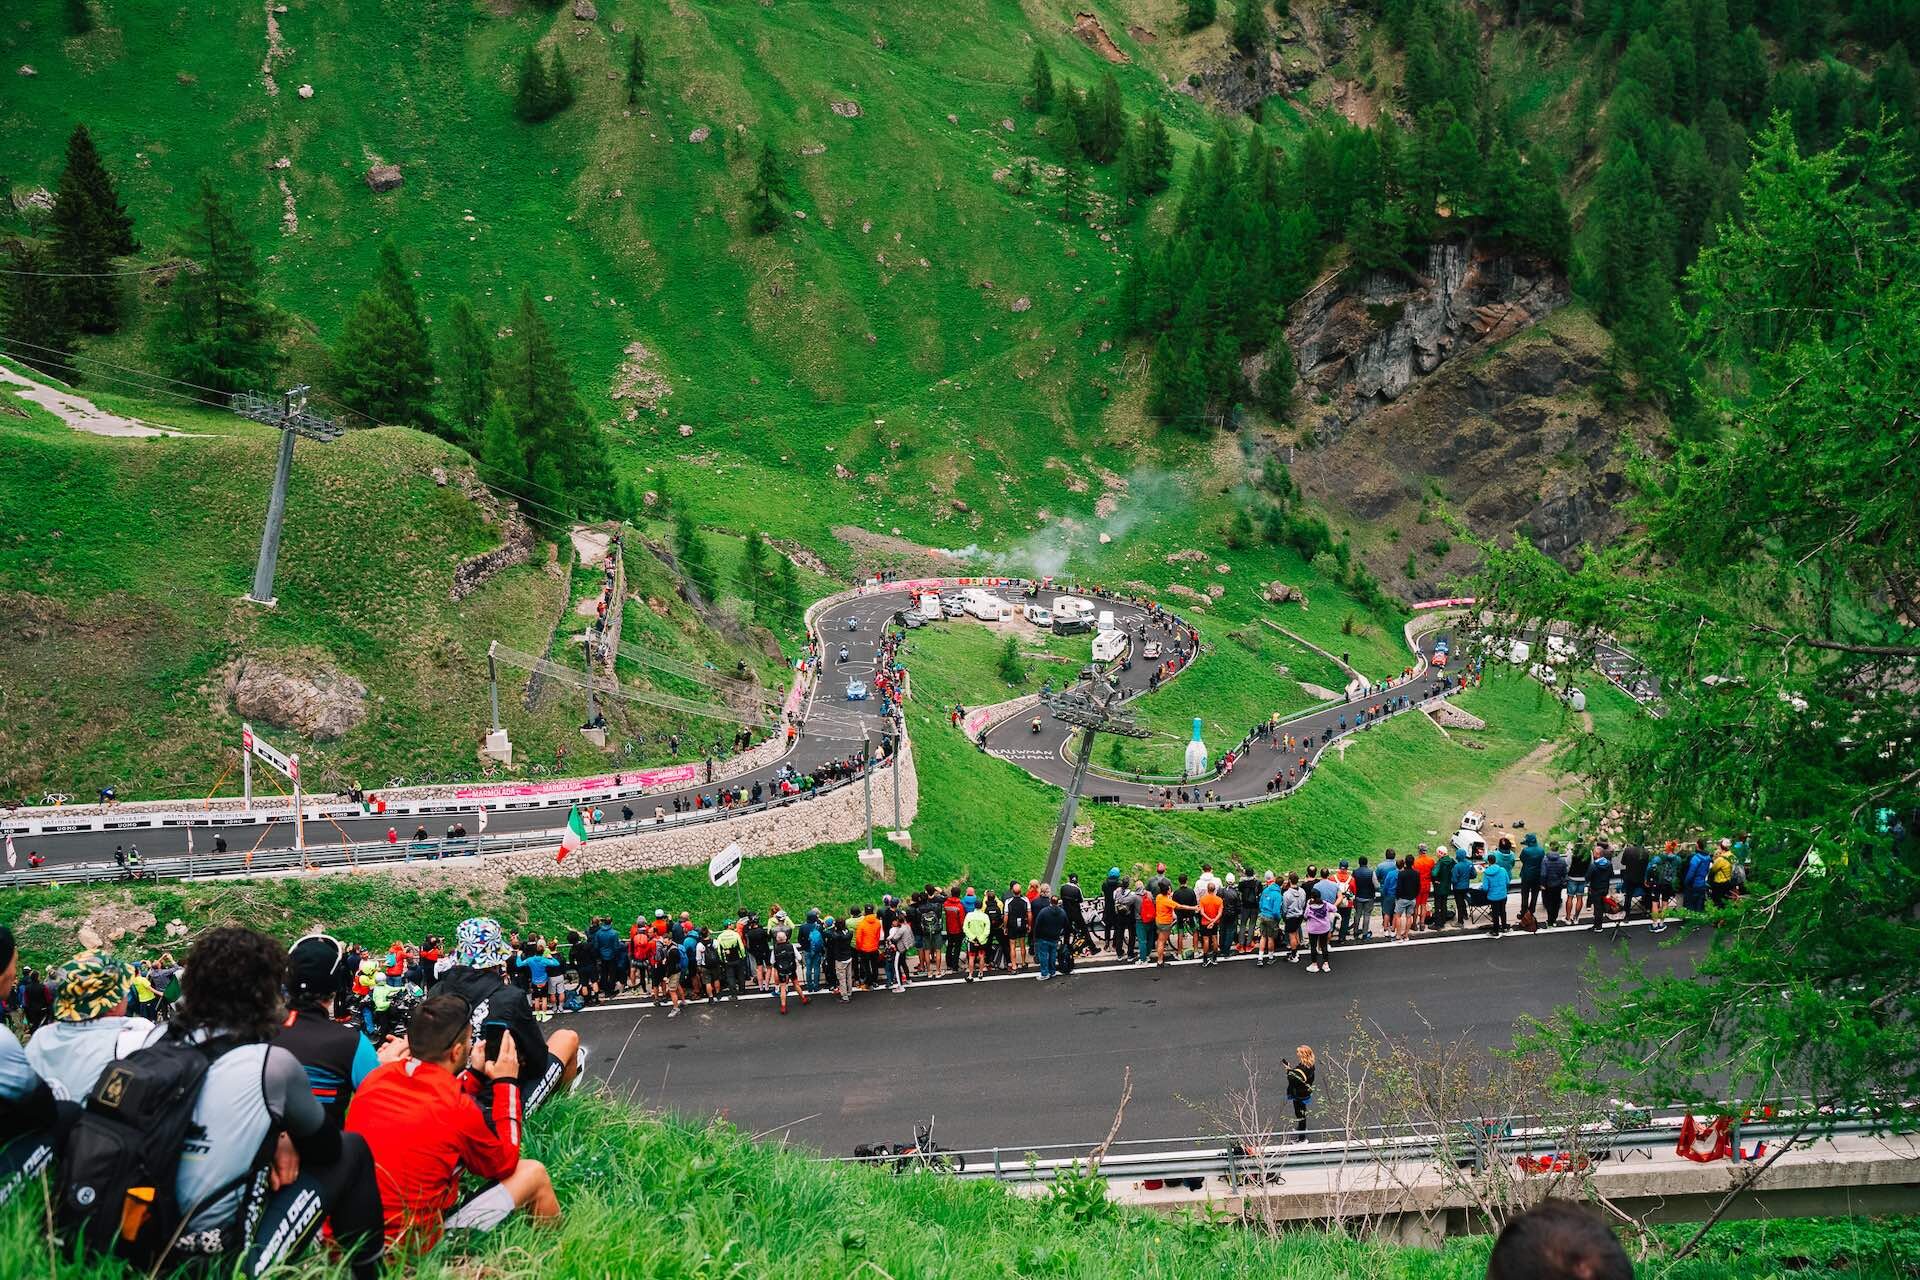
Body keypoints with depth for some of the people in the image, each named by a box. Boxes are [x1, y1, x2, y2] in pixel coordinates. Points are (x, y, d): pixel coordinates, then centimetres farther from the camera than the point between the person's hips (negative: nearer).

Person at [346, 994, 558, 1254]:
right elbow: (505, 1163, 3)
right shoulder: (459, 1109, -17)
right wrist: (506, 1083, 8)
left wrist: (475, 1074, 22)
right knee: (533, 1173, 7)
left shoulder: (374, 1078, -1)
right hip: (413, 1249, -6)